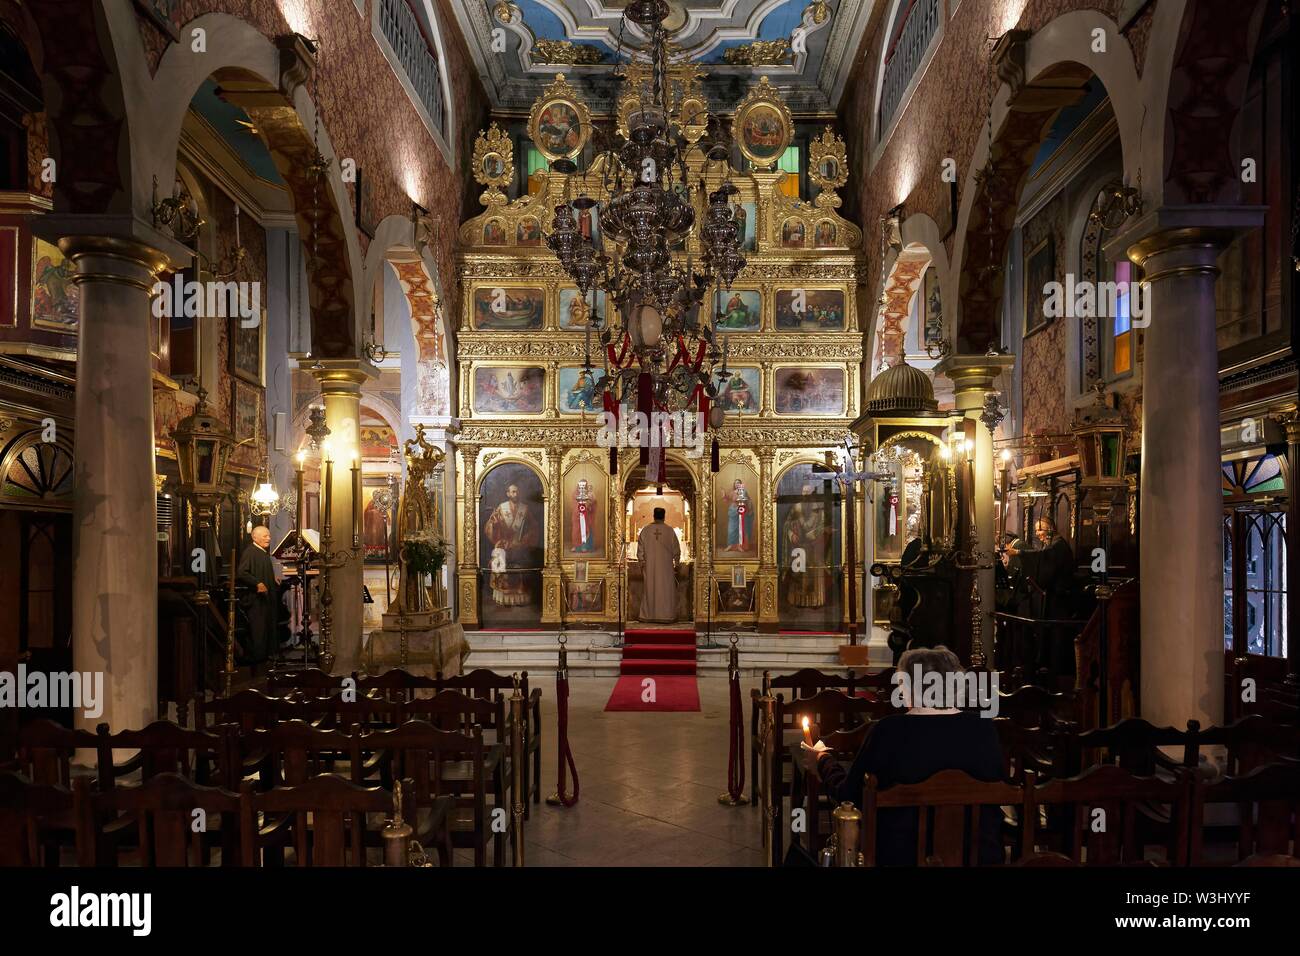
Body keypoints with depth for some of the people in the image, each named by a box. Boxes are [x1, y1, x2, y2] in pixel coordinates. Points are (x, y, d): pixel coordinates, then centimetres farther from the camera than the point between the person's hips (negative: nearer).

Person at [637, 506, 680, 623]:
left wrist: (642, 564, 7)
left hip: (649, 566, 2)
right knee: (666, 590, 4)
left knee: (650, 590, 9)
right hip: (666, 566, -1)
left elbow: (640, 550, 0)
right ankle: (665, 615, 3)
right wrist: (676, 565, 8)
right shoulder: (669, 531, -6)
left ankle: (649, 614, 13)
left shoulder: (645, 530, -3)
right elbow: (676, 550, -2)